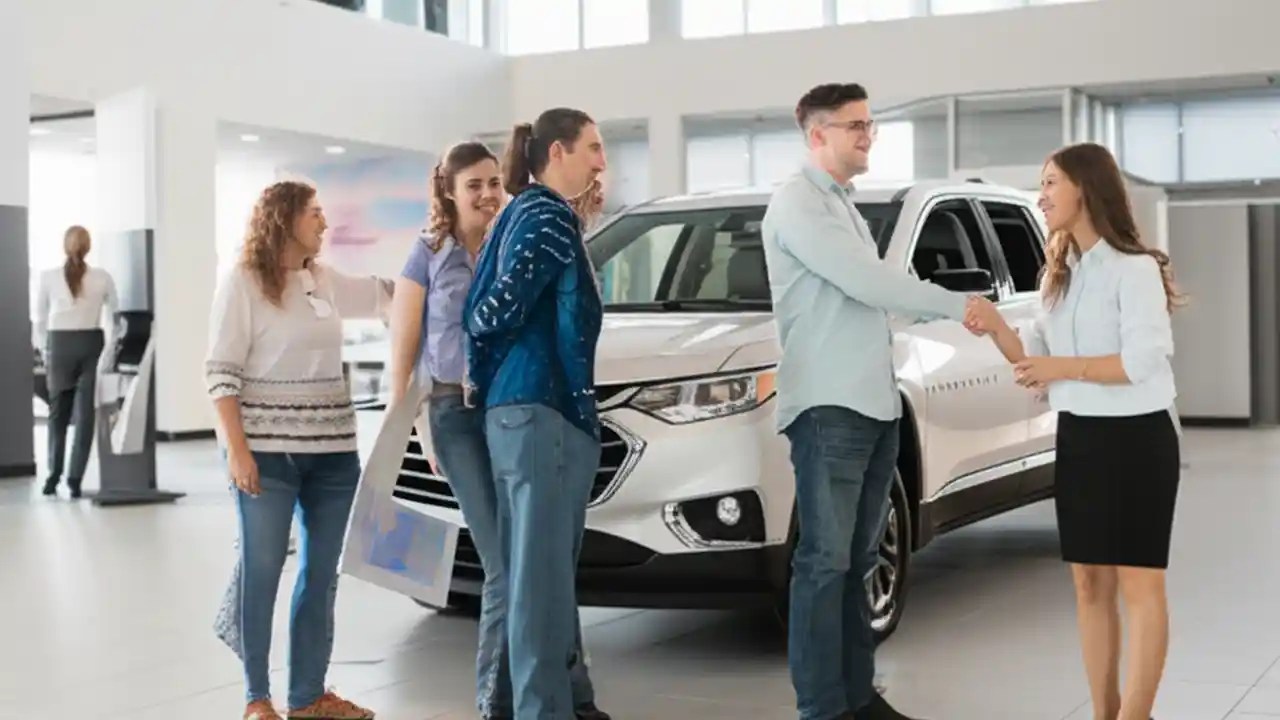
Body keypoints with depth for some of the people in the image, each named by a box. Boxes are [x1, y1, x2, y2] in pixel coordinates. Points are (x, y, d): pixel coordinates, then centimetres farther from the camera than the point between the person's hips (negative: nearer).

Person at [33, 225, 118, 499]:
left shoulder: (48, 277, 0)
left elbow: (40, 319, 4)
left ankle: (54, 476, 17)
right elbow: (114, 315, 4)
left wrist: (44, 352, 10)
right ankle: (75, 479, -1)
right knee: (85, 415, 2)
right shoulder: (102, 278, 0)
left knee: (58, 414, 14)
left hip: (59, 345, 1)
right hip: (92, 345, -1)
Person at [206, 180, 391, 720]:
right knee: (261, 572, 0)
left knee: (322, 574, 8)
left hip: (332, 452, 6)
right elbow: (221, 372, -10)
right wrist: (237, 449, -17)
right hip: (268, 453, -6)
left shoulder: (324, 281, 12)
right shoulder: (242, 282, -5)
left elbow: (382, 294, 28)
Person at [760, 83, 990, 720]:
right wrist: (957, 305, -11)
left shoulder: (844, 204, 20)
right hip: (829, 408, -9)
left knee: (856, 560, 12)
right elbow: (866, 282, -17)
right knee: (825, 562, -7)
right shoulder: (797, 203, -9)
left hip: (874, 405, 9)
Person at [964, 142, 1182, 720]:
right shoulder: (1061, 276, 13)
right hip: (1077, 439, 8)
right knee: (1089, 584, 10)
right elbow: (1035, 360, 10)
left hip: (1136, 439, -8)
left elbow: (1141, 362, -19)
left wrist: (1064, 368, -18)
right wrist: (997, 329, -7)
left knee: (1139, 585, -3)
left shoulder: (1134, 268, -12)